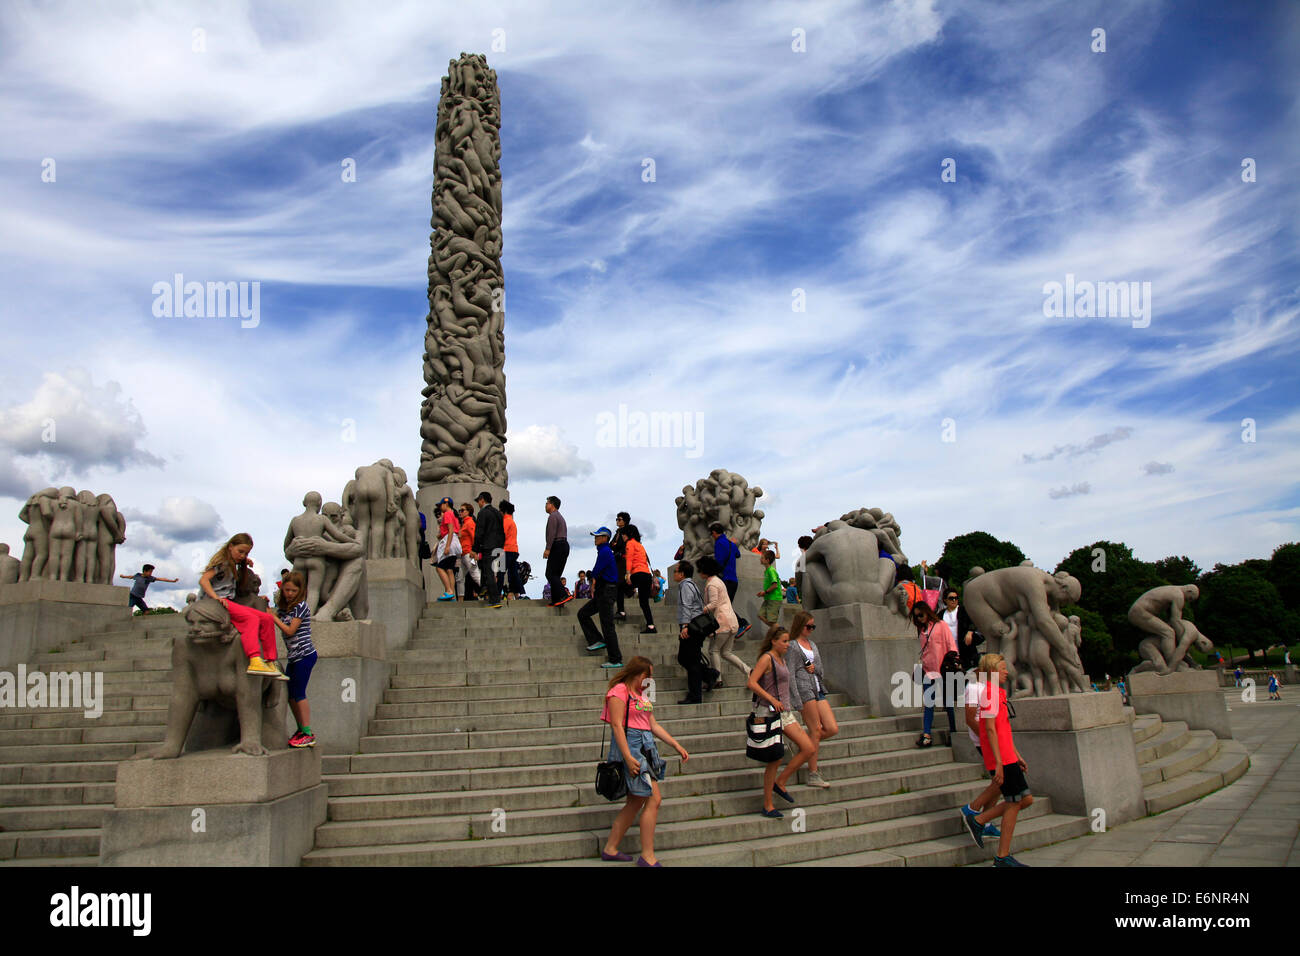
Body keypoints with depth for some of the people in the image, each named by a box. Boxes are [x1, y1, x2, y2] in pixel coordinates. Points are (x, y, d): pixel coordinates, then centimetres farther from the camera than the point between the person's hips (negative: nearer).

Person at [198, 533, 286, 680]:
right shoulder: (221, 562, -3)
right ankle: (255, 662, -46)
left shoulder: (234, 565, 23)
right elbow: (203, 580, -14)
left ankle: (270, 662, -10)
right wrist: (216, 598, -26)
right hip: (218, 603, -9)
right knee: (251, 618, -30)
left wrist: (245, 564, 22)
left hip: (230, 603, 9)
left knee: (266, 618, -6)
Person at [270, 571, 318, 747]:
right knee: (290, 694, 10)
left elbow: (290, 630, -13)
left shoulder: (300, 606, -10)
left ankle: (308, 734, -6)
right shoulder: (283, 606, 14)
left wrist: (273, 617, -7)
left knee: (298, 693, -9)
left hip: (305, 655, -8)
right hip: (294, 656, 8)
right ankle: (301, 730, 19)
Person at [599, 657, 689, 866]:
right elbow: (617, 726, -16)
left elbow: (653, 725, 20)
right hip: (629, 745, -9)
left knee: (636, 802, 11)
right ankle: (647, 857, -1)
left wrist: (676, 746, 15)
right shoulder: (619, 692, -10)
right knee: (654, 799, -10)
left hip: (645, 747, 9)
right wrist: (628, 757, -22)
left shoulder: (642, 695, 18)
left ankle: (610, 849, 21)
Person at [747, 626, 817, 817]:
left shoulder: (781, 659, 15)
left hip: (786, 711, 9)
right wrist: (772, 699, -21)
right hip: (772, 713, -9)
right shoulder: (766, 658, -11)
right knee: (775, 759, -4)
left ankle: (780, 783, 13)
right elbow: (752, 683, -19)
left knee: (808, 749, 1)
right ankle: (767, 805, 8)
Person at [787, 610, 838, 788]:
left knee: (833, 729, -1)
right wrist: (797, 702, -15)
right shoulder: (793, 646, -3)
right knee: (816, 730, -6)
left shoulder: (812, 644, 20)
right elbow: (790, 675, -9)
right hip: (805, 689, -7)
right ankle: (813, 775, 3)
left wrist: (815, 668, -4)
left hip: (818, 690, 7)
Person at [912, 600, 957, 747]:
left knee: (947, 702, 5)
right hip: (928, 670, 4)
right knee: (928, 703, -1)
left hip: (942, 670, -4)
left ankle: (954, 730, 17)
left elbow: (951, 645, -5)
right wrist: (921, 666, 14)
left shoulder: (941, 625, -2)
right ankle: (926, 735, -5)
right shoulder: (921, 630, 13)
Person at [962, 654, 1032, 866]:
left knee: (1026, 799, 11)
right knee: (1014, 803, -3)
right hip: (1001, 759, -10)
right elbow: (990, 729, -20)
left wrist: (1017, 756, 23)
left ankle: (978, 820, 15)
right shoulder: (990, 692, -14)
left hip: (1007, 757, 10)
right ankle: (1003, 857, 6)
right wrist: (999, 763, -22)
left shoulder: (998, 692, 18)